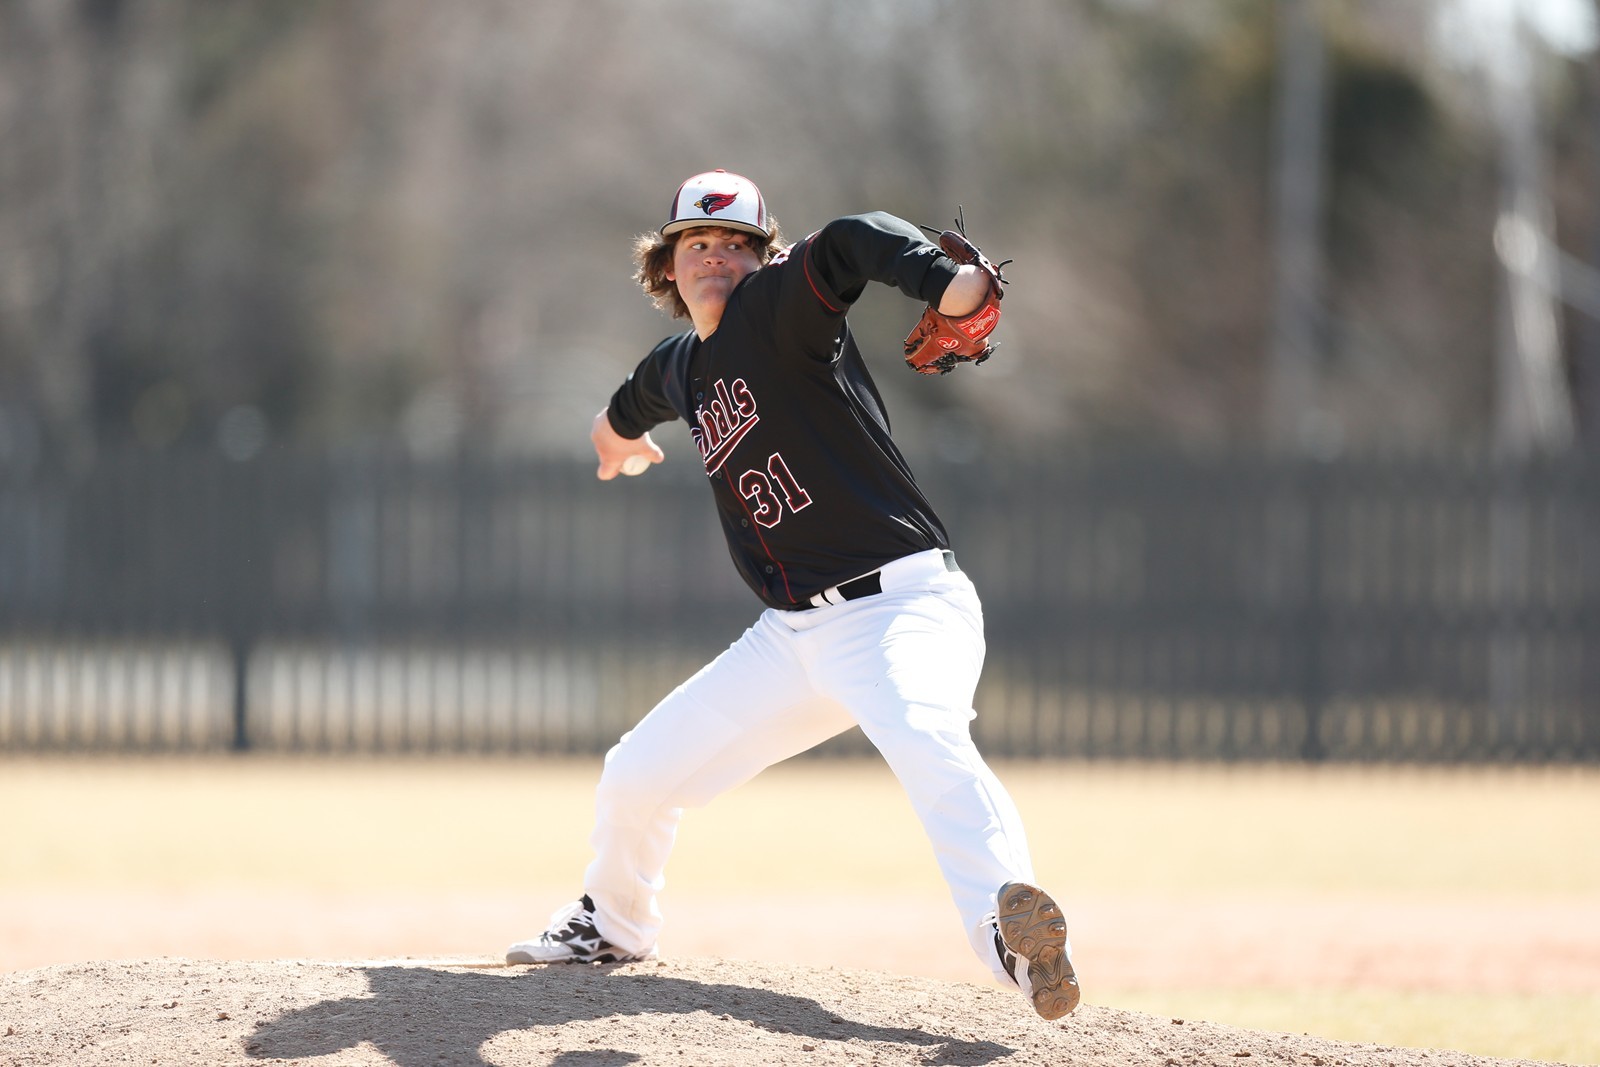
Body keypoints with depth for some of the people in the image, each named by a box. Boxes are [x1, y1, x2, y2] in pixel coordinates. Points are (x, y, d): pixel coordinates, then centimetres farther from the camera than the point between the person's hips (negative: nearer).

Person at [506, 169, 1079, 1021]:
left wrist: (950, 286, -52)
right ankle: (613, 925, 45)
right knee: (636, 777, 16)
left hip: (904, 607, -8)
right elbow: (639, 399, 39)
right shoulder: (681, 369, 13)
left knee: (925, 740, -39)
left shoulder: (777, 308, -10)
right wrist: (617, 425, 62)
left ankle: (1005, 928, -61)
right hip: (793, 636, 8)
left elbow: (852, 243, -32)